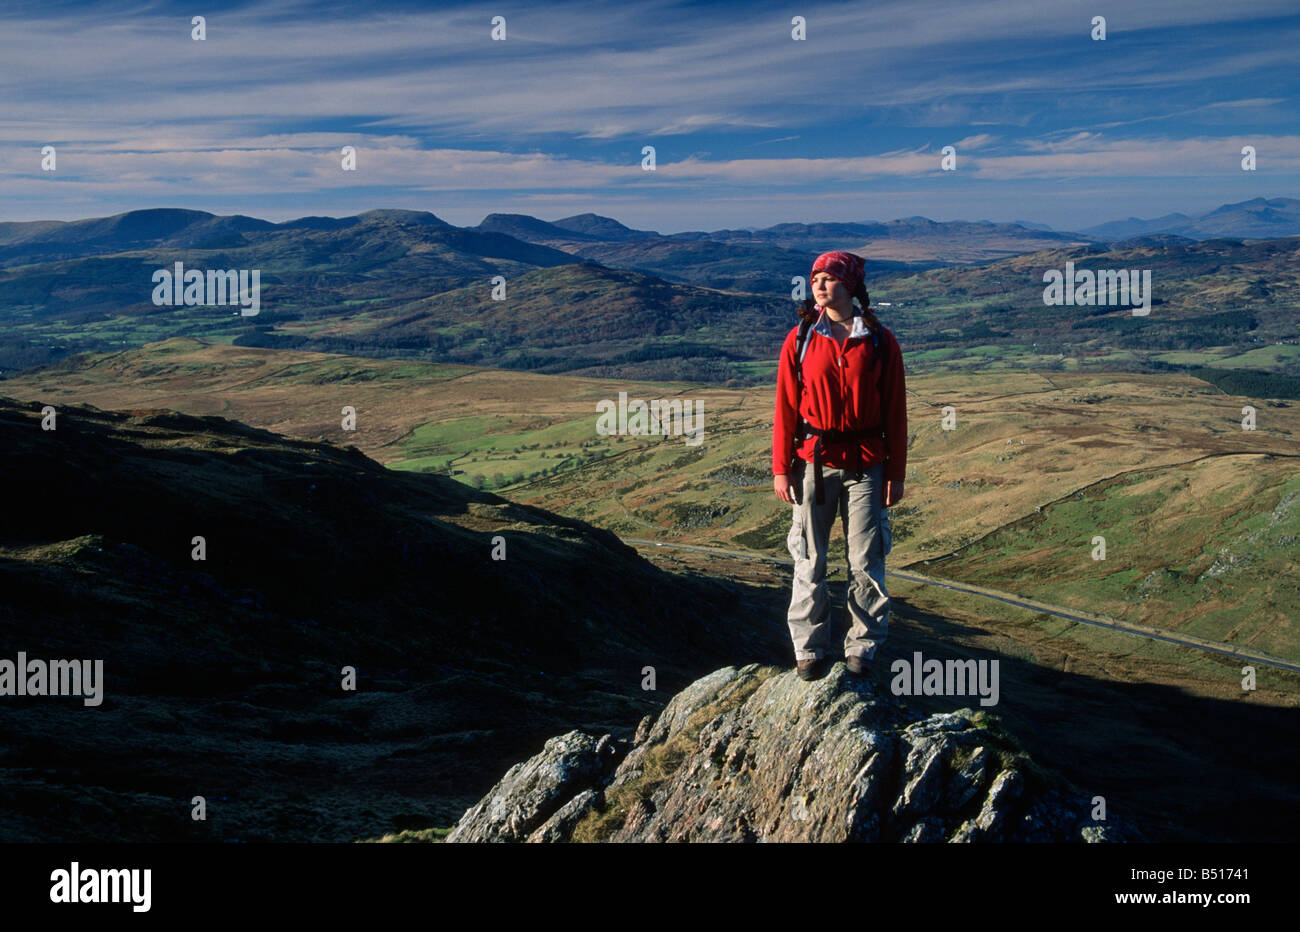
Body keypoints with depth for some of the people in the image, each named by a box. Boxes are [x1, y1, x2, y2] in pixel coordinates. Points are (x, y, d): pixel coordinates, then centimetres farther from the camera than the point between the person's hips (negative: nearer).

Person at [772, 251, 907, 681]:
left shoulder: (881, 343, 1)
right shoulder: (800, 340, 2)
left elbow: (895, 412, 3)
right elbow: (786, 407, 3)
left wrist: (896, 473, 1)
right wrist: (781, 468, 0)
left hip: (865, 465, 0)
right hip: (813, 461, 1)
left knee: (866, 560, 2)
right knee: (809, 559, 4)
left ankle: (862, 647, 17)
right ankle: (810, 649, 15)